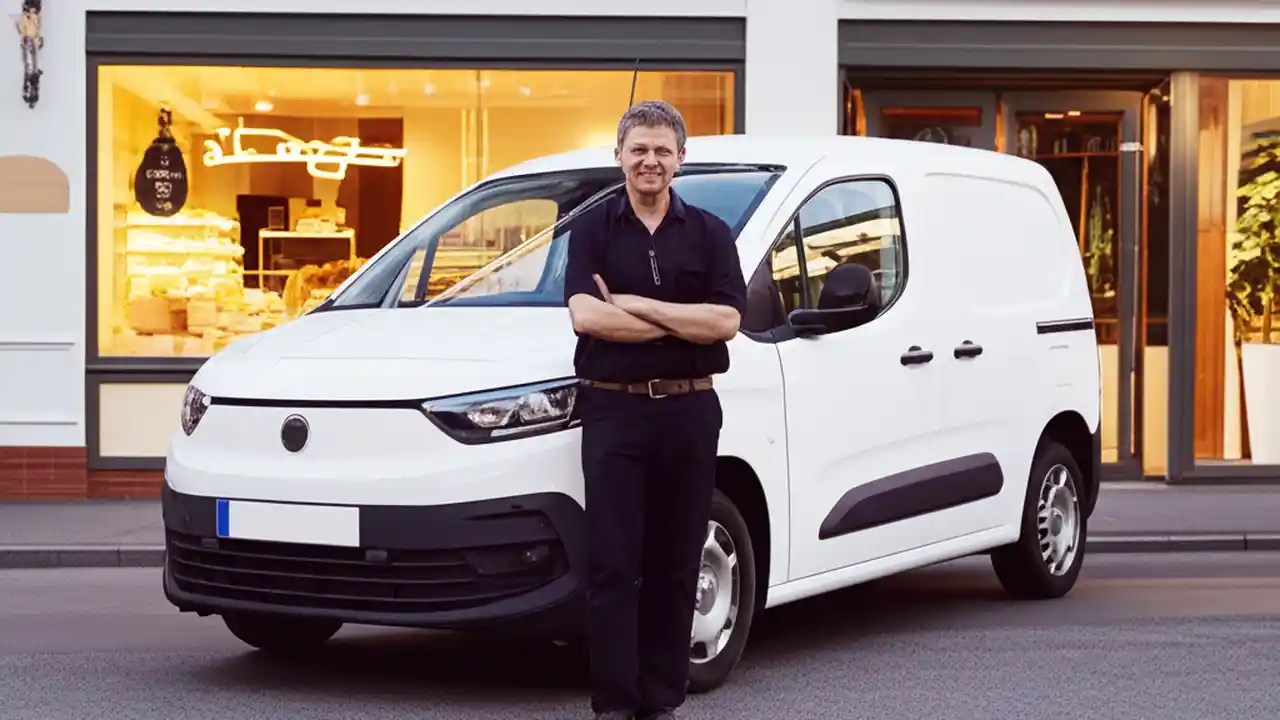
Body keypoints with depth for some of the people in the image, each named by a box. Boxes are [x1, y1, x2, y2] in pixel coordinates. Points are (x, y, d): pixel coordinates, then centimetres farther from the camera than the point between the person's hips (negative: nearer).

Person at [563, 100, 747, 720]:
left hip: (689, 411, 2)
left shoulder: (709, 234, 8)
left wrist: (633, 304, -10)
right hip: (614, 410, -2)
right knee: (612, 567, -3)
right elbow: (585, 315, -11)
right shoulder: (592, 231, 5)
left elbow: (725, 321, -6)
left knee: (674, 566, 7)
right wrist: (680, 325, -10)